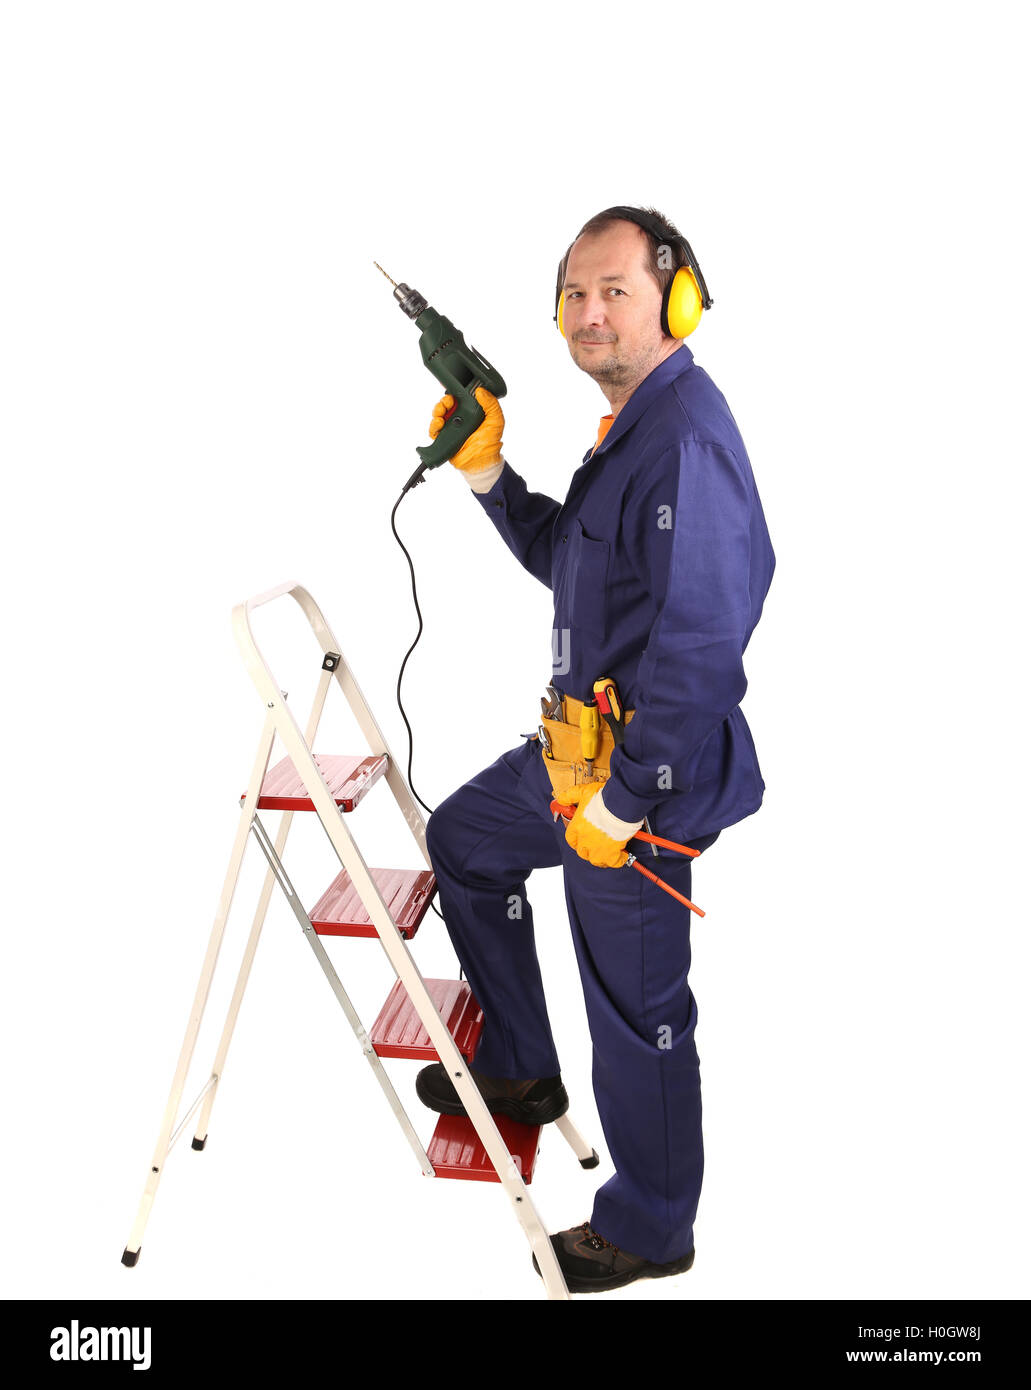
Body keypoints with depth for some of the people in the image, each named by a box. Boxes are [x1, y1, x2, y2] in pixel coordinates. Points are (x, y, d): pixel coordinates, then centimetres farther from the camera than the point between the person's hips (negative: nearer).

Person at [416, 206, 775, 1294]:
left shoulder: (685, 438, -22)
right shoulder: (632, 426, 12)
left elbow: (697, 645, -28)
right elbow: (563, 559, 22)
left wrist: (621, 799, -22)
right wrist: (487, 473, 8)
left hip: (645, 770, -11)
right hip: (580, 746, 11)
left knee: (635, 1007, 4)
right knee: (463, 838, 24)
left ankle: (649, 1228, 28)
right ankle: (519, 1069, 37)